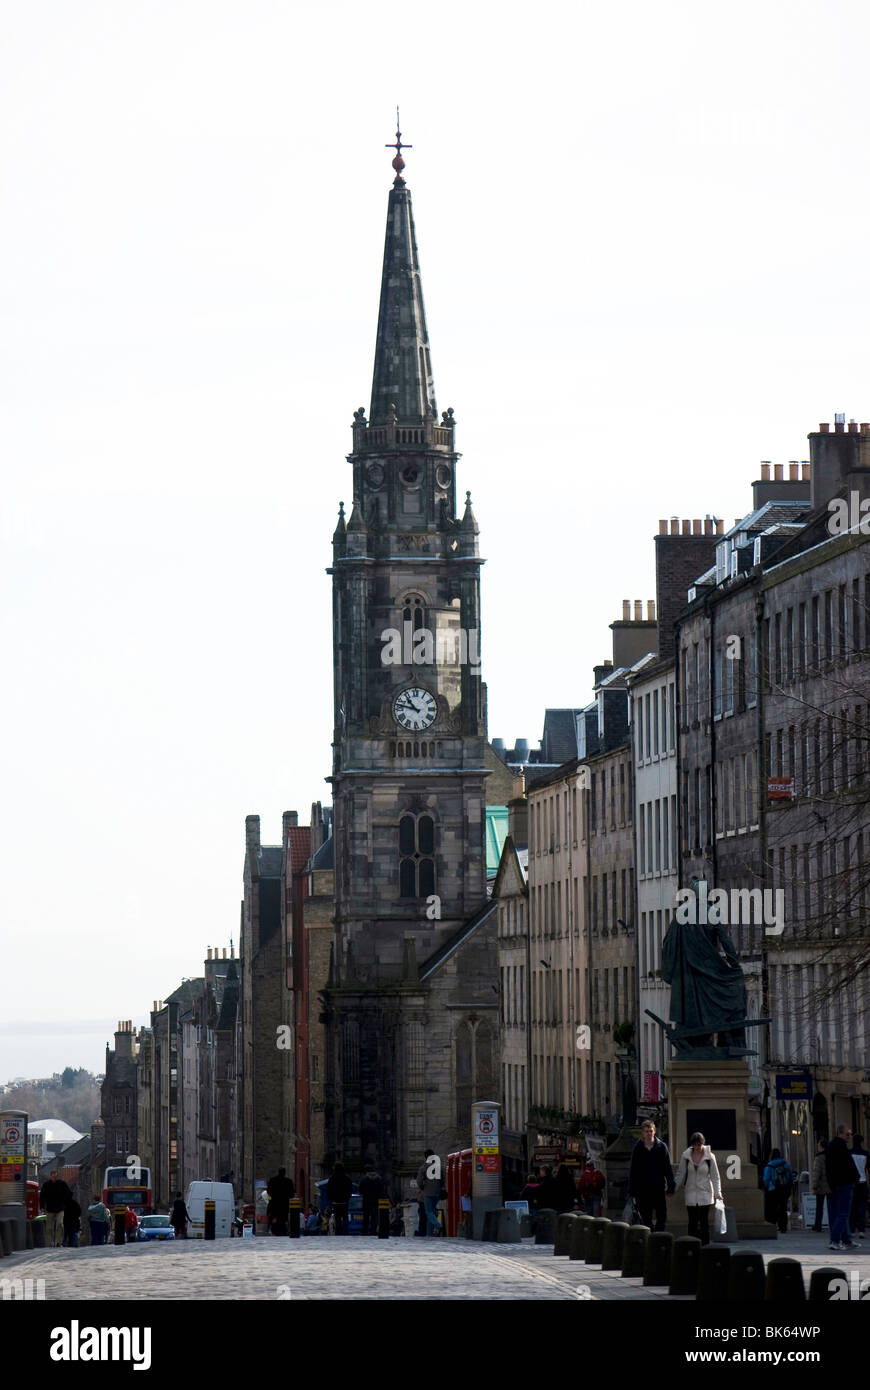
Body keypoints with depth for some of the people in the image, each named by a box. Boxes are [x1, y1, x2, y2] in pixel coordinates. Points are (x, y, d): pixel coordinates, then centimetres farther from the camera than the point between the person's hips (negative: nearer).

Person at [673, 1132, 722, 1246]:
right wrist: (674, 1188, 7)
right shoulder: (686, 1155, 2)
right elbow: (680, 1173, 10)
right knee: (692, 1223, -1)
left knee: (704, 1222, -4)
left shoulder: (709, 1156, -3)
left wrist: (717, 1193, -5)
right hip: (691, 1193, 1)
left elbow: (715, 1176, 1)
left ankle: (705, 1245, 2)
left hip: (705, 1194, -1)